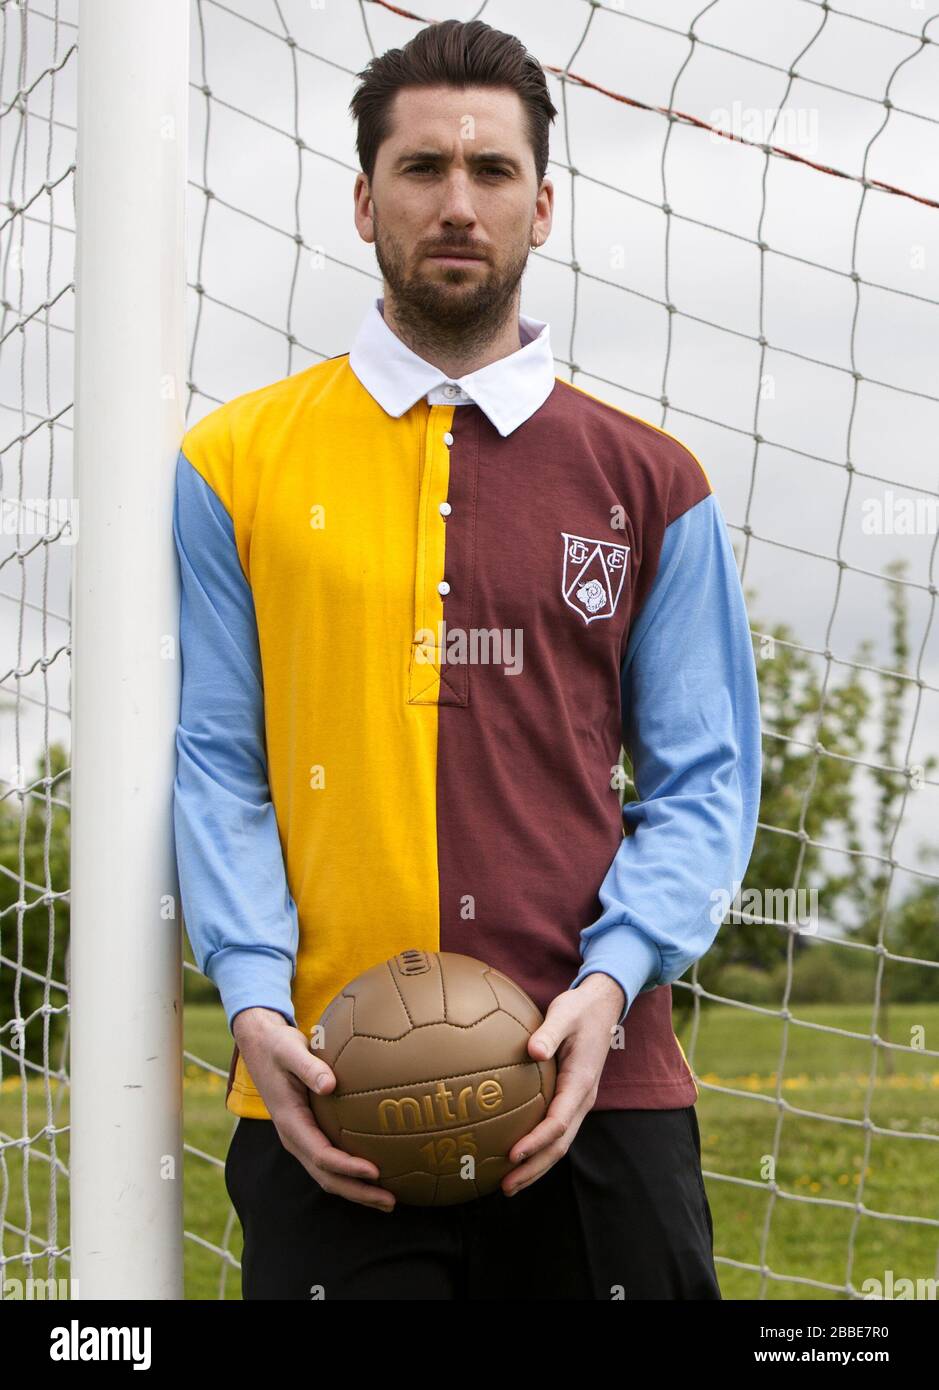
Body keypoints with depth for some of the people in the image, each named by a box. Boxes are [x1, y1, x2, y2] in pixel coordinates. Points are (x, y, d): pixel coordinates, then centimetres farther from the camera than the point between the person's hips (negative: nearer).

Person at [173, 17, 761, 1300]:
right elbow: (214, 763, 5)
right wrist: (257, 1002, -9)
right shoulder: (236, 466, 8)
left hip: (595, 1093, 1)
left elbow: (705, 778, 8)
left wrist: (609, 984, -9)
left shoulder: (652, 485, 10)